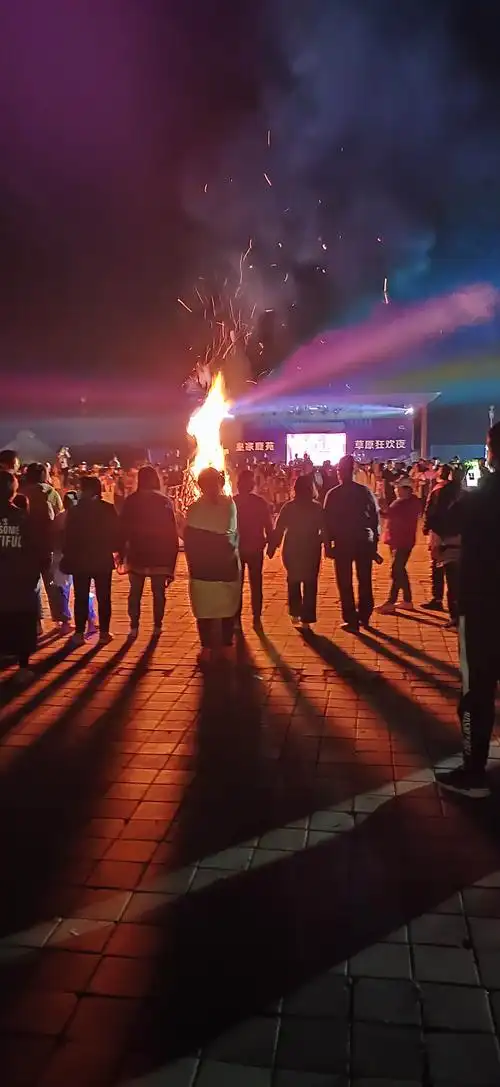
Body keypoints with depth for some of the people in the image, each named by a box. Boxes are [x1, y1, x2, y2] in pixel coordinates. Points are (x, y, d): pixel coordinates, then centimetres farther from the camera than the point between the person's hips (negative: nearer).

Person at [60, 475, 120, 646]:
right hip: (103, 560, 1)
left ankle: (79, 633, 7)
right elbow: (115, 534, -5)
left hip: (80, 560, -1)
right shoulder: (108, 509, -6)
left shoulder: (75, 510, -8)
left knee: (81, 598, 8)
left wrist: (67, 557, 3)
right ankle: (104, 632, 10)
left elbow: (69, 537, -6)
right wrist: (114, 549, 10)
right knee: (104, 598, 9)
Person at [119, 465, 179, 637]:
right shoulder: (165, 502, -6)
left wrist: (121, 553, 7)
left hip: (136, 556, 1)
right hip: (160, 556, -1)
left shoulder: (131, 501, -4)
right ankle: (157, 626, 14)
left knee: (135, 593, 13)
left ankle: (134, 627, 11)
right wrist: (172, 557, 1)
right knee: (158, 593, 12)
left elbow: (123, 529, -3)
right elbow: (172, 532, -6)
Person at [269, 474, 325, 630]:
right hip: (311, 550, 0)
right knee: (310, 583, 4)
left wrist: (272, 547, -2)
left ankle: (295, 613, 19)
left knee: (293, 581, 19)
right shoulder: (317, 508, -3)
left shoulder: (289, 507, -5)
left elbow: (278, 529, -7)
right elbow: (324, 529, -3)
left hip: (292, 549, 1)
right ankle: (306, 618, 0)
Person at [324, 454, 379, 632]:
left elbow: (328, 521, -8)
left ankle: (351, 620, 4)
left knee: (345, 583, 5)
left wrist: (327, 544, -1)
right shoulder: (365, 491, -2)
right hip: (365, 541, 3)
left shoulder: (333, 494, -7)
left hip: (343, 543, -2)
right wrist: (375, 540, 7)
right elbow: (375, 516, 0)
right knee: (365, 581, 14)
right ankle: (364, 617, 22)